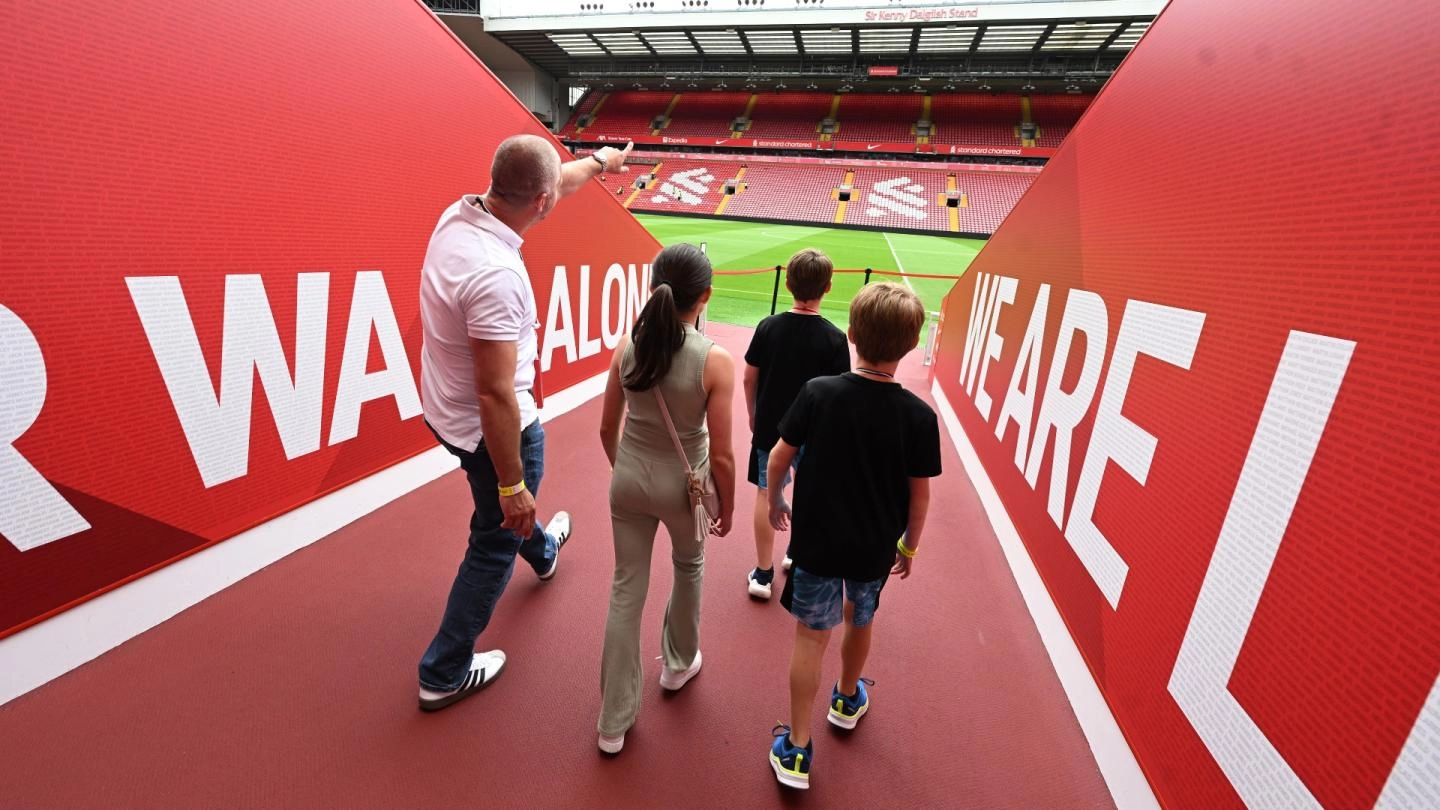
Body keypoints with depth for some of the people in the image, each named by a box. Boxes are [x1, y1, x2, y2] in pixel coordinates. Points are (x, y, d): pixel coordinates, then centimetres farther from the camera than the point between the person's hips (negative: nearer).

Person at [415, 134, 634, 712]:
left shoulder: (460, 212, -7)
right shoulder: (495, 274, -33)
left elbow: (560, 182, 11)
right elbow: (495, 395, -31)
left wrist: (599, 160, 27)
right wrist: (513, 487, -23)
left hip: (446, 411, 10)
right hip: (492, 427, -9)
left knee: (511, 494, 34)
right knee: (496, 543, 12)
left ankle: (542, 551, 66)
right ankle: (444, 673, 31)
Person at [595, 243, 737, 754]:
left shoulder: (627, 347, -8)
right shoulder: (715, 361, -20)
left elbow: (607, 428, 1)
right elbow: (721, 454, -15)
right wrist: (728, 507, 2)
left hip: (629, 480, 3)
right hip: (682, 484, -2)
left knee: (626, 591, 16)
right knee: (689, 566, 28)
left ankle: (614, 722, 31)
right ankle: (679, 662, 52)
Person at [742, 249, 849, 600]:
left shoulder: (768, 327, -9)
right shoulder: (834, 339, -14)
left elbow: (749, 378, -2)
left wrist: (753, 417, 13)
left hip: (769, 427, 1)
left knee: (766, 495, 11)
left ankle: (763, 574, 19)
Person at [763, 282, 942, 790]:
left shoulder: (818, 392, -17)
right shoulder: (919, 416, -14)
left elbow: (779, 457, -9)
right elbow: (919, 494, -6)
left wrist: (775, 502, 10)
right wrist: (909, 546, 10)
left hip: (816, 541, -1)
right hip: (875, 548, 2)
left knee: (812, 637, 12)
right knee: (860, 622, 26)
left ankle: (797, 750, 22)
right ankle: (848, 700, 53)